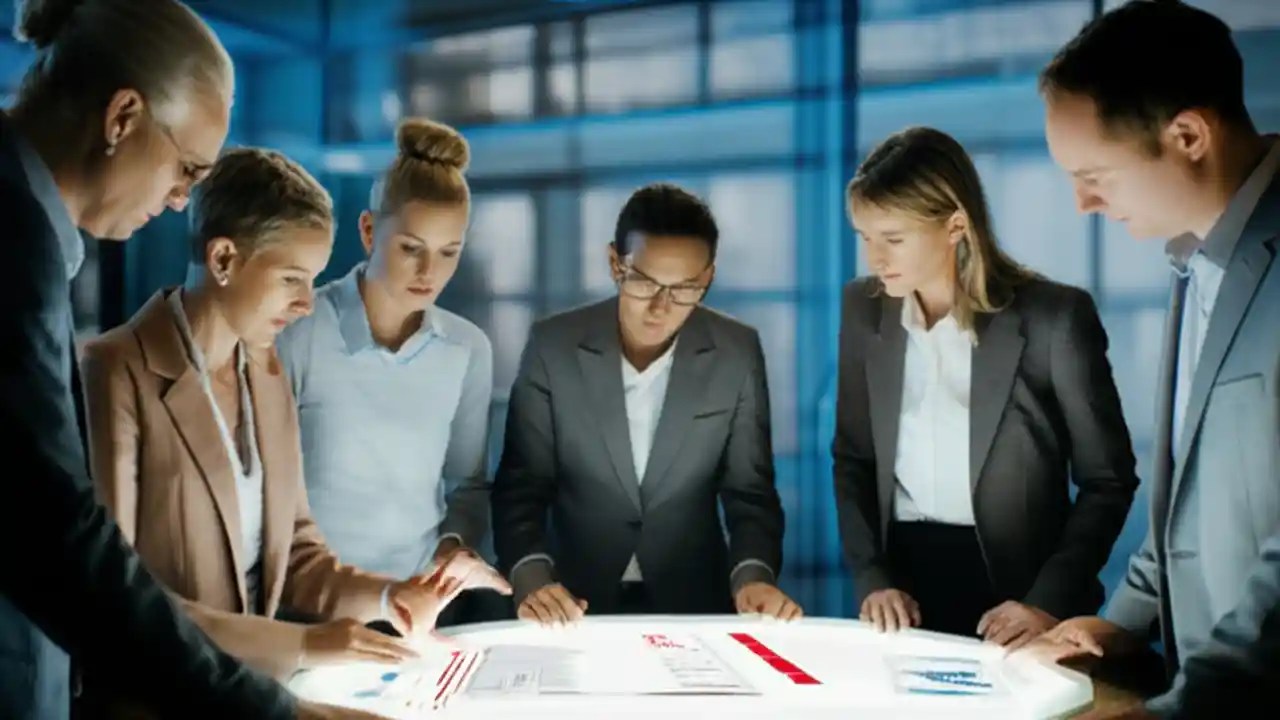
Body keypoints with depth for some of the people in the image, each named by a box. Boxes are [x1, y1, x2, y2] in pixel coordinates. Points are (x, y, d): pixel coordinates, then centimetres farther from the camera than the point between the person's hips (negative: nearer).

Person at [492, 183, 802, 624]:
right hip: (575, 607, -2)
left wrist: (753, 576, -17)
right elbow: (520, 487, -2)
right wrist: (532, 579, -18)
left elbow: (750, 492, 1)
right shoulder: (553, 347, -7)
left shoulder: (737, 354, -5)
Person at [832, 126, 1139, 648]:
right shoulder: (865, 309, 1)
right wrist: (871, 578, -4)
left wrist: (1050, 602, -15)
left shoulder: (1054, 316, -10)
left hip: (1014, 586, -3)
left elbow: (1108, 480, -5)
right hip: (903, 571, 3)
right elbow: (853, 457, 7)